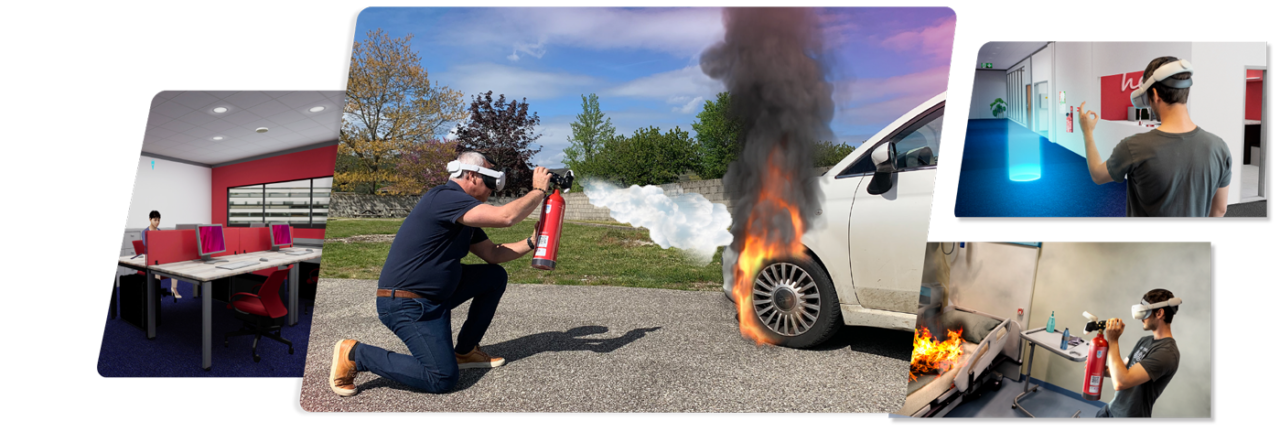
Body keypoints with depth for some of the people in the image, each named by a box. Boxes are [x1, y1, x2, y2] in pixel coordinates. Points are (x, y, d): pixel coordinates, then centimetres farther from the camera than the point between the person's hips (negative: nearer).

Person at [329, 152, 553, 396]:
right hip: (406, 304, -11)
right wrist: (539, 191, -13)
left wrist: (531, 243, 6)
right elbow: (506, 217, -26)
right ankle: (354, 355, -5)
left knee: (495, 276, 11)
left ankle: (465, 351, 17)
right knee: (442, 378, -18)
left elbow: (493, 254, 19)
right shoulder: (446, 198, -19)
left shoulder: (465, 217, 14)